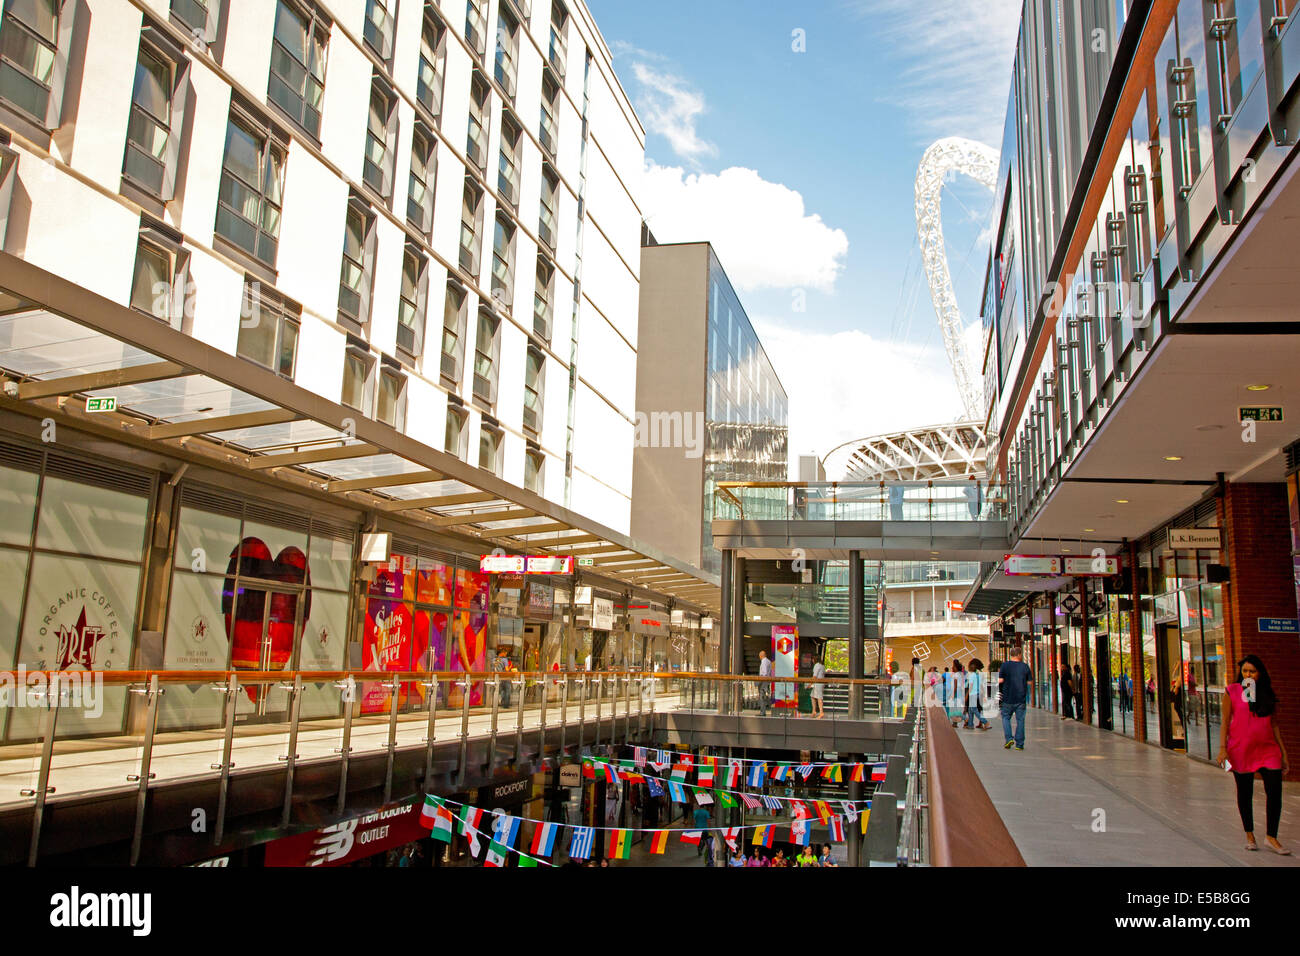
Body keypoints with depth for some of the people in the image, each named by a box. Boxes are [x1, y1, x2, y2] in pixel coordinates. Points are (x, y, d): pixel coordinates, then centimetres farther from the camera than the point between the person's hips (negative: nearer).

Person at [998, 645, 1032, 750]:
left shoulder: (1005, 666, -5)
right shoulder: (1025, 666, -1)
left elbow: (1000, 681, -8)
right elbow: (1029, 682, 3)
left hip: (1008, 698, -1)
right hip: (1021, 698, 1)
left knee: (1006, 717, 14)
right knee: (1020, 720, 7)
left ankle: (1009, 738, -2)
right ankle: (1019, 744, 7)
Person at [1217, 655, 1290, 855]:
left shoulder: (1268, 694, 8)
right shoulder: (1232, 691, -1)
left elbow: (1274, 724, 13)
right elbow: (1225, 722, -1)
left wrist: (1284, 752, 11)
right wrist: (1222, 748, -9)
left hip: (1267, 748, 2)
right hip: (1241, 749, -2)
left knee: (1275, 790, -9)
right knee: (1245, 793, 8)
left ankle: (1271, 837, 3)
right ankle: (1249, 835, 24)